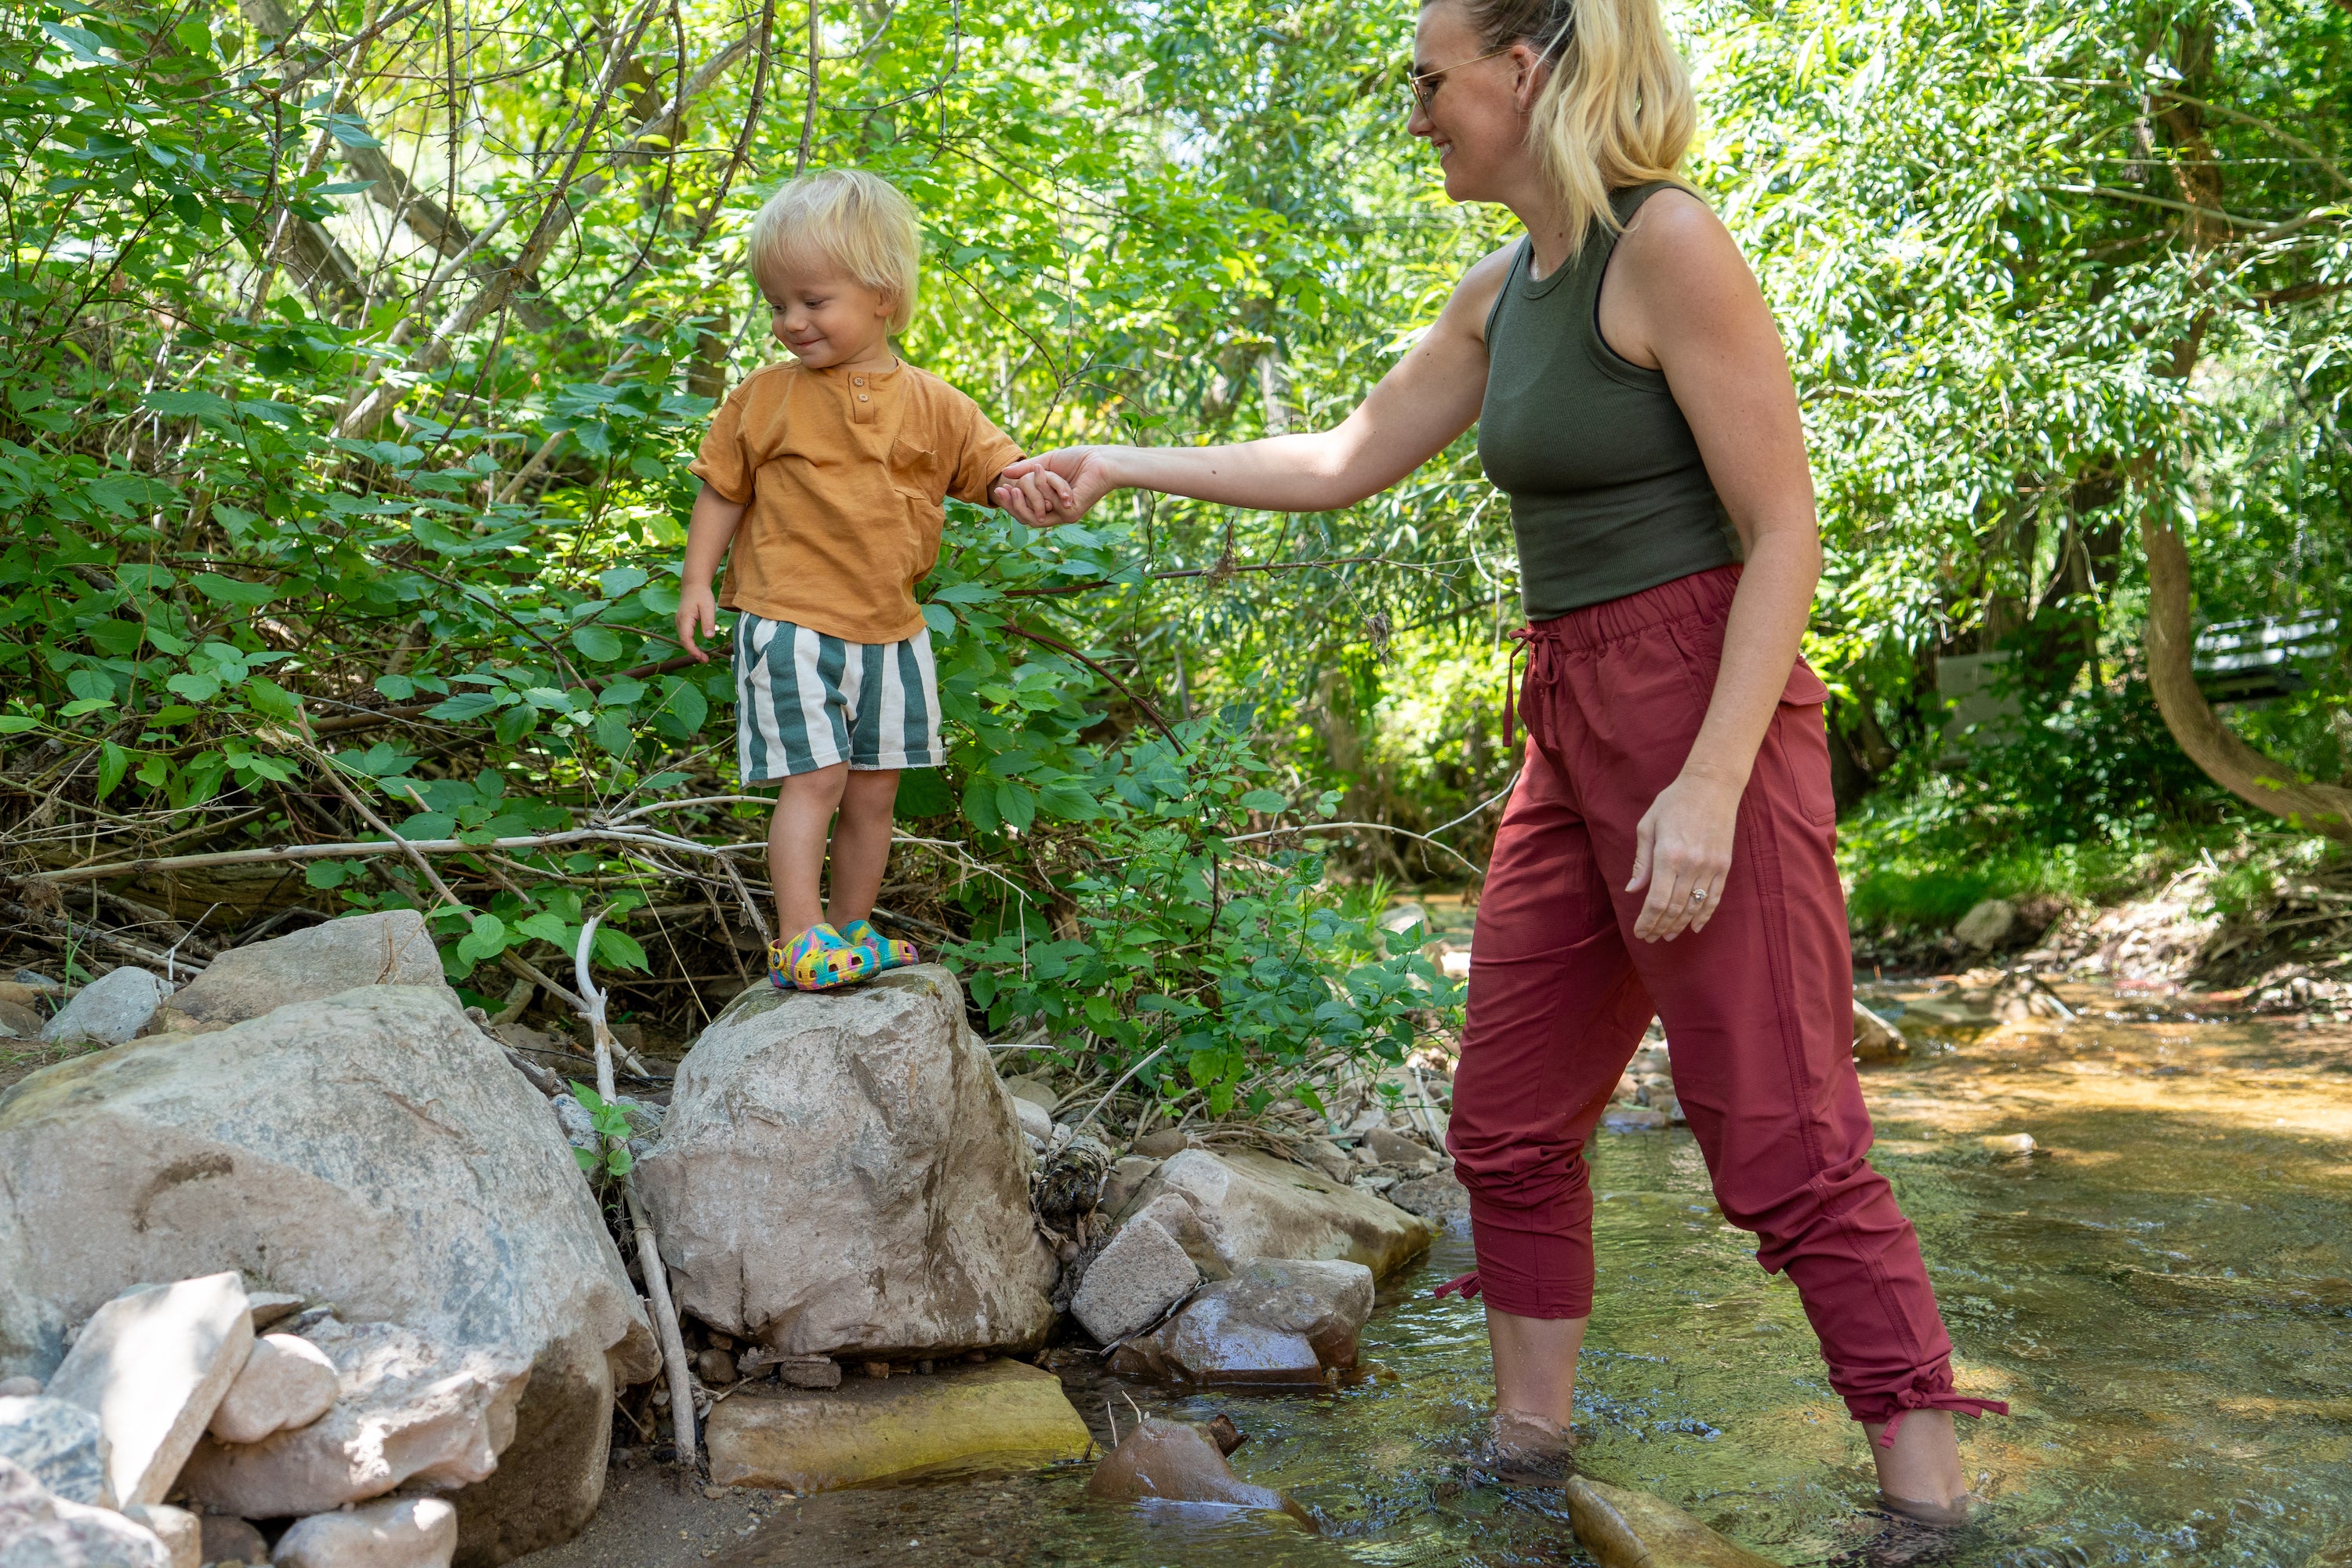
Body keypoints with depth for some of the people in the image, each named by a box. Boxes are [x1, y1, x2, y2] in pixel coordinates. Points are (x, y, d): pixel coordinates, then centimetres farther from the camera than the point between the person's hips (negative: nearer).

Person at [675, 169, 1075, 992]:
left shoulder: (930, 404, 2)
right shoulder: (765, 397, 0)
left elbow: (992, 463, 2)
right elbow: (722, 491, 6)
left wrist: (1026, 482, -22)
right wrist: (696, 581, -2)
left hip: (889, 630, 3)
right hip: (790, 624, -3)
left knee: (873, 792, 11)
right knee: (814, 779, -11)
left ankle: (850, 928, 26)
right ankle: (799, 939, -3)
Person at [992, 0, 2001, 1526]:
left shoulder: (1668, 243, -12)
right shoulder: (1503, 291, 13)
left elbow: (1785, 530, -15)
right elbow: (1346, 462, 22)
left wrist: (1710, 785, -22)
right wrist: (1122, 465, 22)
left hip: (1707, 717, -9)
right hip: (1574, 728, 9)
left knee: (1785, 1150, -4)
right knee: (1509, 1129, 12)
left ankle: (1932, 1508, 10)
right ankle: (1530, 1453, 27)